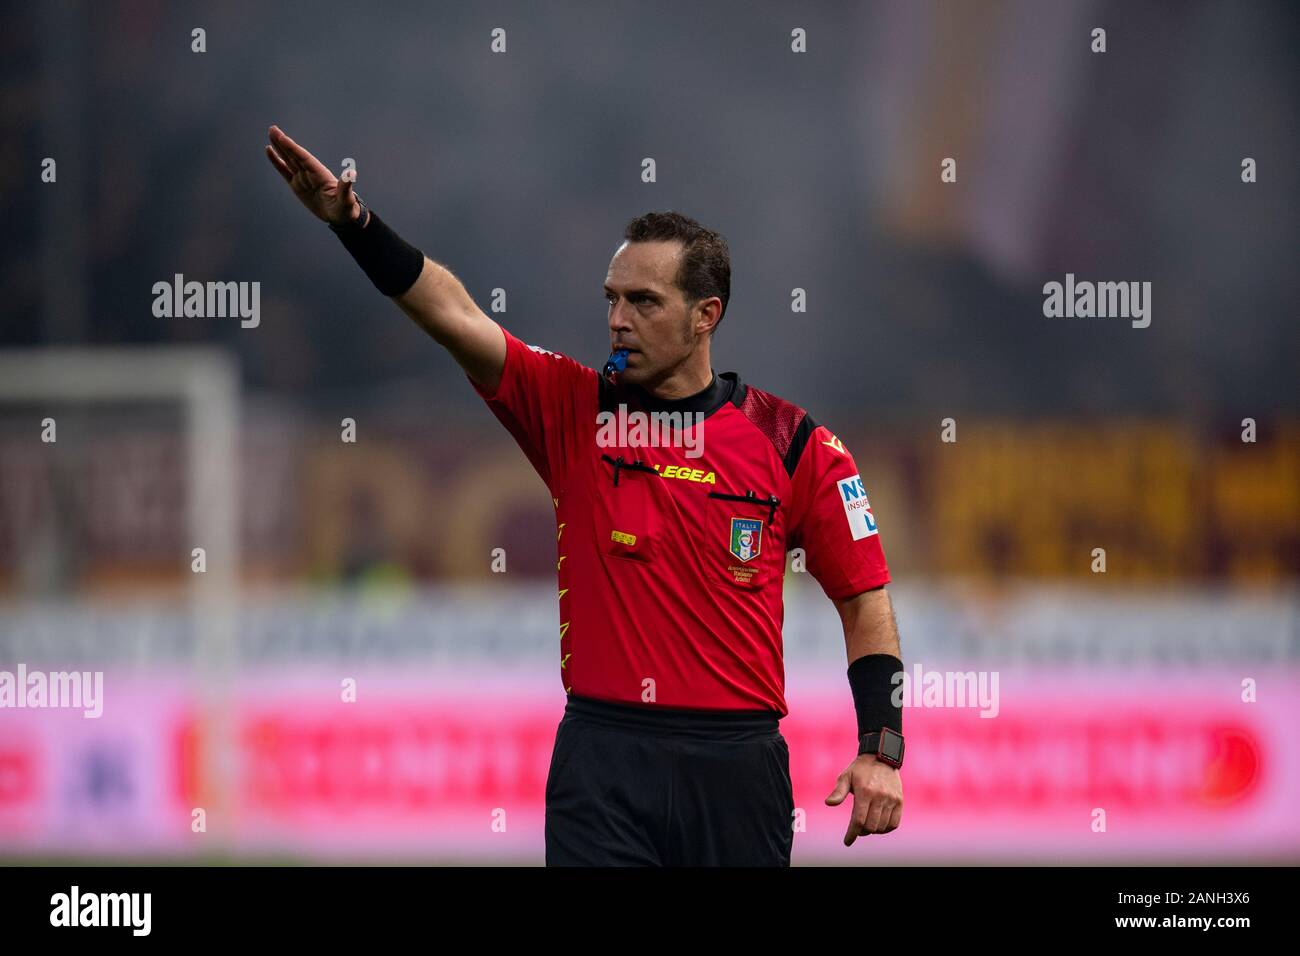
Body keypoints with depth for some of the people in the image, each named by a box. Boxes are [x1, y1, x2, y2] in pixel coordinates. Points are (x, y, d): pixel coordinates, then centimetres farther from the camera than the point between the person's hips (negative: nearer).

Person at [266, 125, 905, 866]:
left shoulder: (792, 443, 1)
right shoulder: (574, 407, 3)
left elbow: (865, 598, 6)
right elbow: (453, 312, -9)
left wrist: (881, 751, -4)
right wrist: (351, 221, -23)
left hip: (735, 761, 0)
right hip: (603, 754, 0)